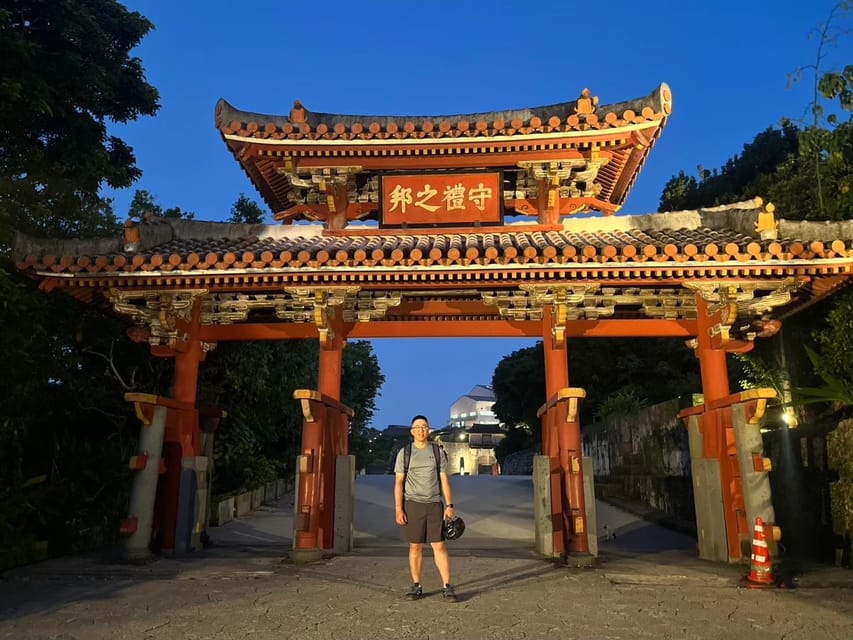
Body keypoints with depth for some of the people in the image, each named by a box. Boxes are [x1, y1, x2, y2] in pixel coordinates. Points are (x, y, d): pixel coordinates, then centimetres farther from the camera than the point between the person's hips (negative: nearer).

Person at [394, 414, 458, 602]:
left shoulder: (438, 452, 8)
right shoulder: (404, 453, 6)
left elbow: (444, 480, 8)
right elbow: (399, 482, 4)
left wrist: (449, 505, -1)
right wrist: (398, 509, -4)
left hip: (434, 504, 0)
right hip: (412, 504, 0)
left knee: (439, 546, -3)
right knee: (415, 547, 5)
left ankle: (448, 586, 2)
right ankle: (416, 585, 15)